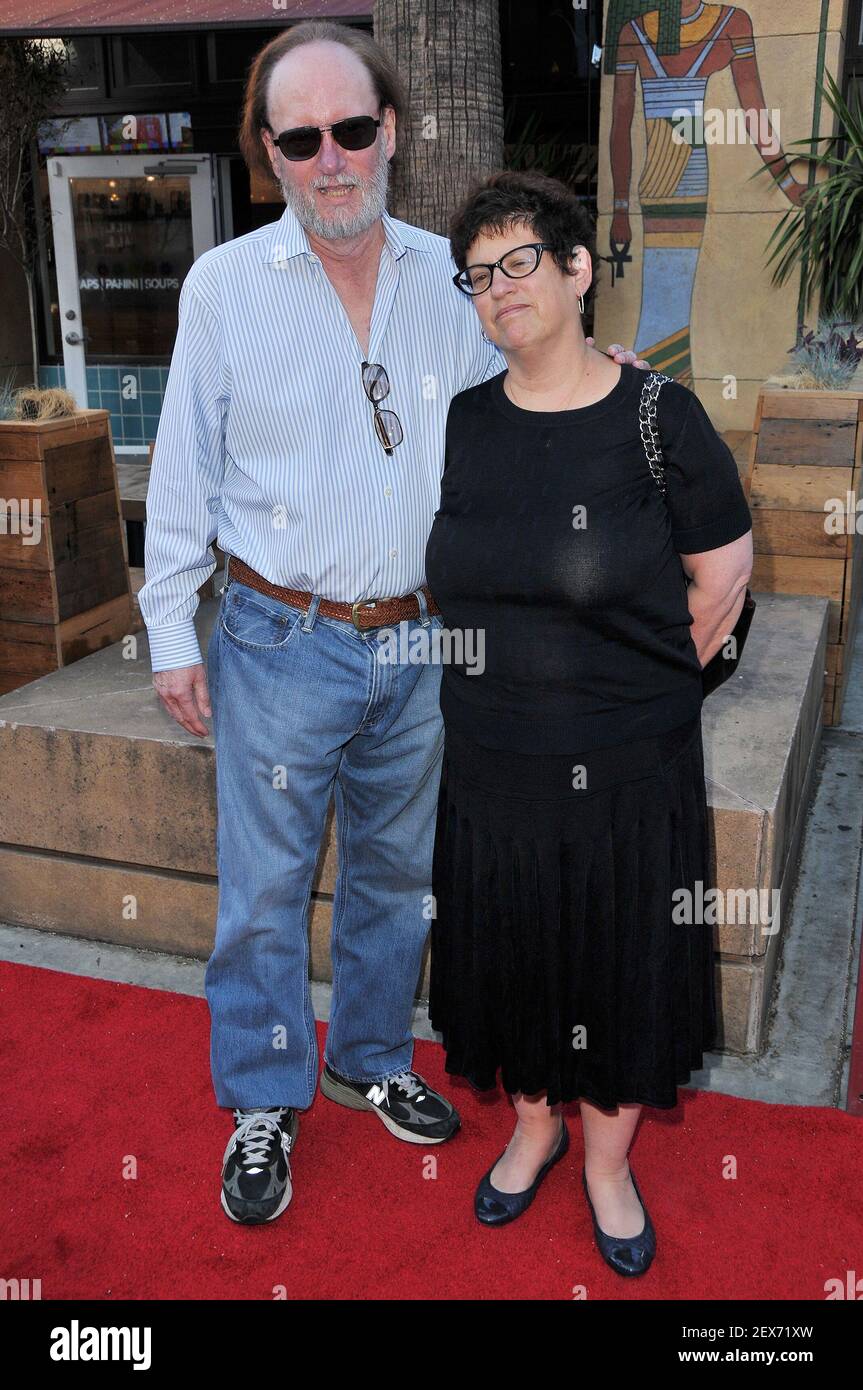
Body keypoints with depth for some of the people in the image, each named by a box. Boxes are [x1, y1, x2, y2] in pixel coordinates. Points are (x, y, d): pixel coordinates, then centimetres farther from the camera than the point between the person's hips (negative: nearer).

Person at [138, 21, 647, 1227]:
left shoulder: (450, 279, 3)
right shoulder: (226, 284, -4)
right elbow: (184, 472, -2)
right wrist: (172, 631, -3)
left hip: (418, 643, 3)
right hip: (280, 642, -3)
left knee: (397, 872, 17)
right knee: (264, 886, 6)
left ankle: (372, 1061, 39)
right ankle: (262, 1105, 27)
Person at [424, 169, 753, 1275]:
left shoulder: (657, 417, -11)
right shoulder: (461, 424, 0)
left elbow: (723, 575, -3)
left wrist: (643, 685, 3)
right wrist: (509, 674, 10)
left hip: (628, 766, -3)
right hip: (490, 758, 3)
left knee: (624, 958, 12)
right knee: (511, 946, 17)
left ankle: (609, 1157, 38)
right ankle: (535, 1125, 44)